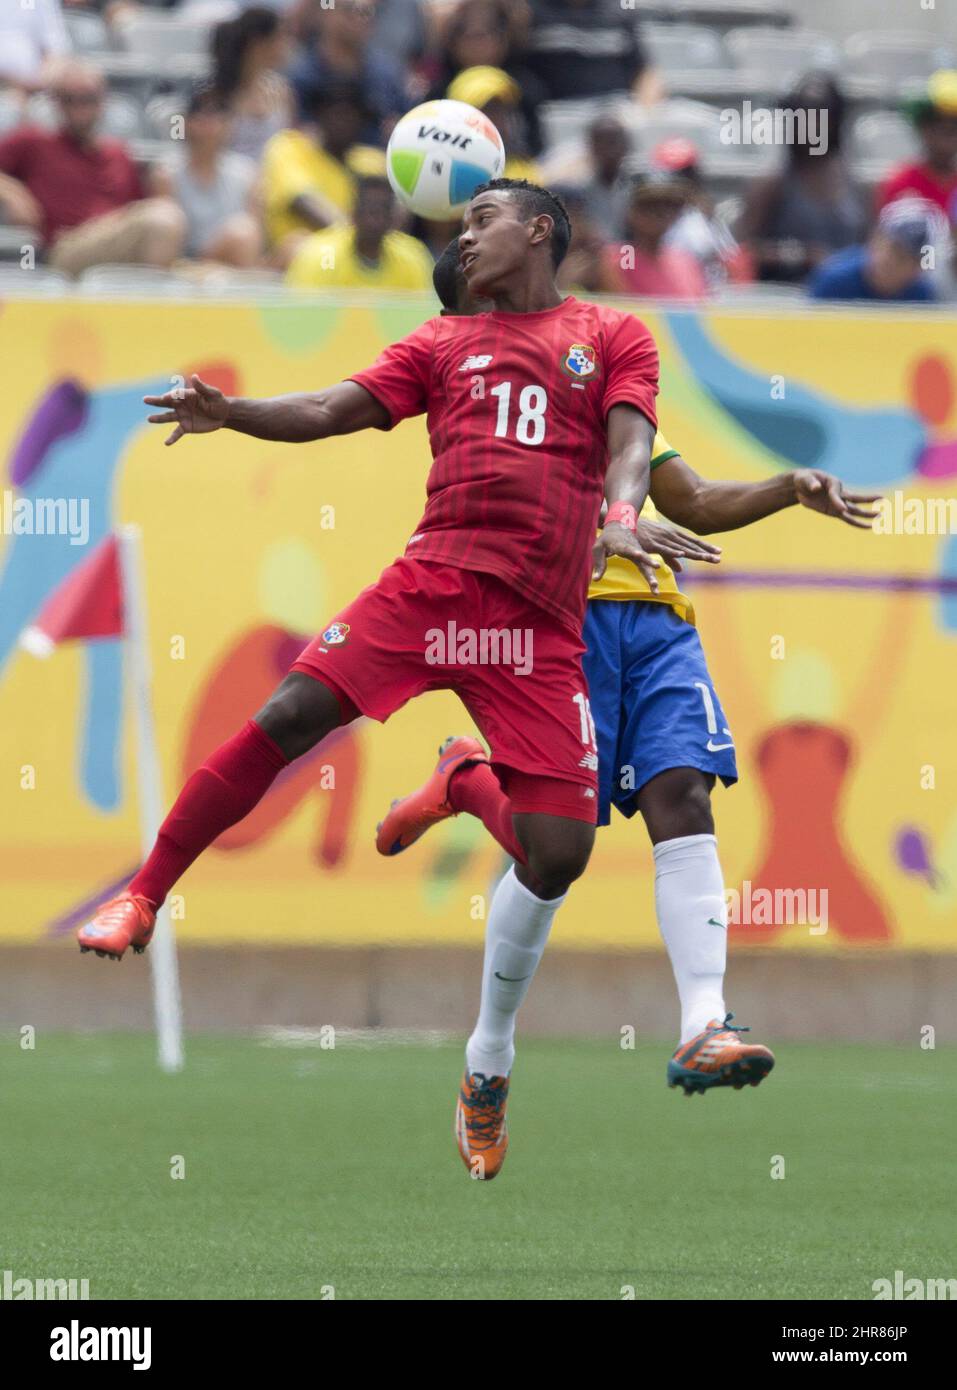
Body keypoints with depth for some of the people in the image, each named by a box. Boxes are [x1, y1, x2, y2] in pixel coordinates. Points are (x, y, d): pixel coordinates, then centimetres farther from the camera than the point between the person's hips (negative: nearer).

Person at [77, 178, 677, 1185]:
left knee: (557, 854, -9)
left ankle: (490, 1054, 15)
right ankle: (142, 899, -5)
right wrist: (230, 413, -8)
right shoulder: (445, 345, 19)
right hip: (433, 583, 2)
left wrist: (620, 512, -23)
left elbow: (630, 440, -1)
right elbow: (334, 410, 10)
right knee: (286, 720, -18)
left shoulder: (614, 338, 14)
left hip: (541, 626, -2)